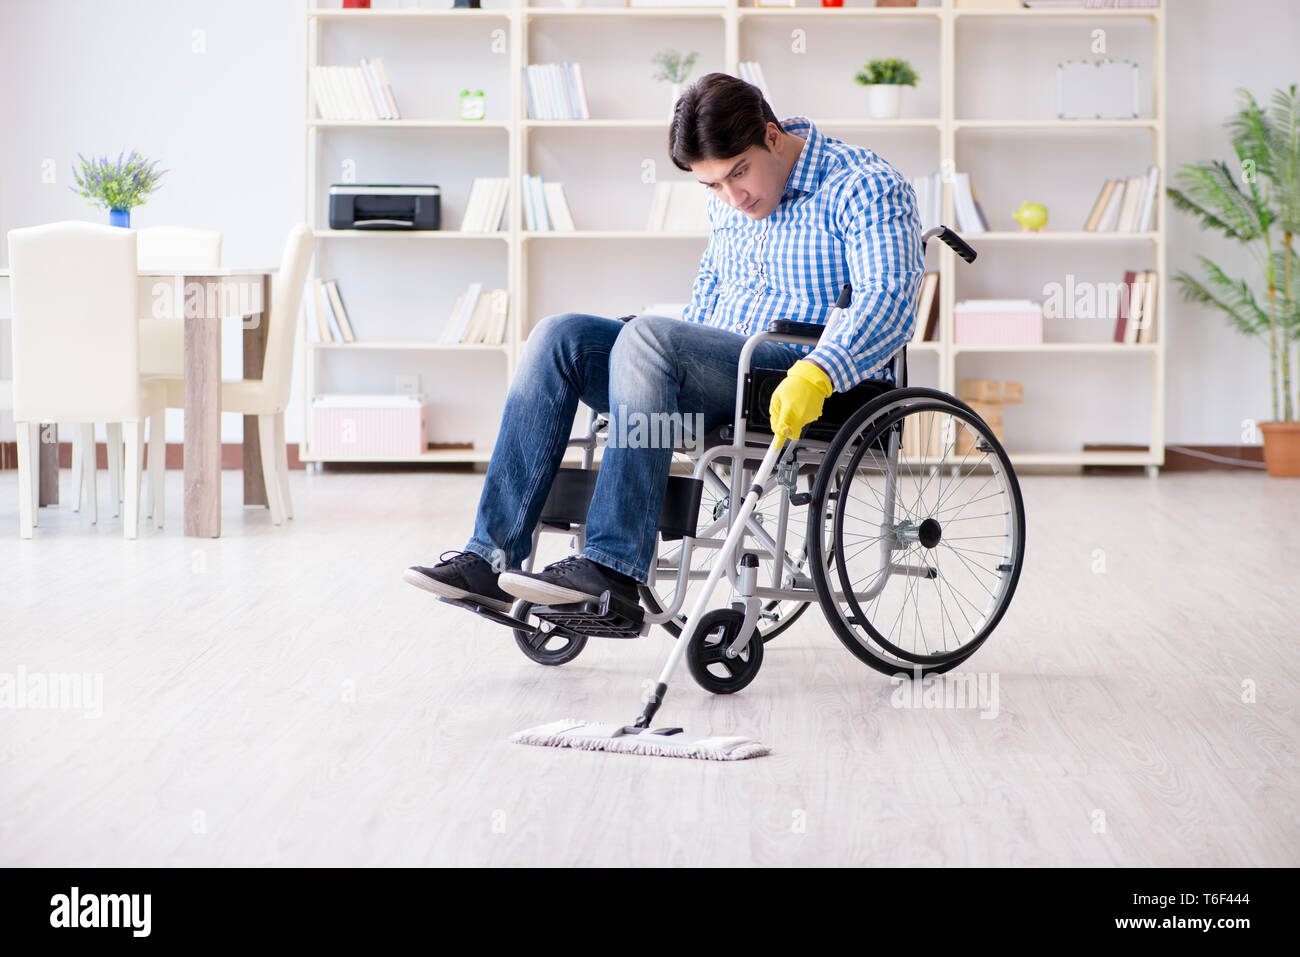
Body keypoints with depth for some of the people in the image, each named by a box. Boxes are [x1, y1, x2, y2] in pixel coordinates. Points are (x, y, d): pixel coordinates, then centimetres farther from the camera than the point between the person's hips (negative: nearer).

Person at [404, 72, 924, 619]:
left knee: (648, 335, -31)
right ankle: (493, 555, -20)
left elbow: (888, 302, -21)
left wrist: (815, 376, -38)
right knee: (561, 336, -10)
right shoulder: (728, 198, 16)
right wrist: (672, 377, 19)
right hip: (721, 371, 8)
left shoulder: (866, 188, -8)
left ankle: (615, 565, -36)